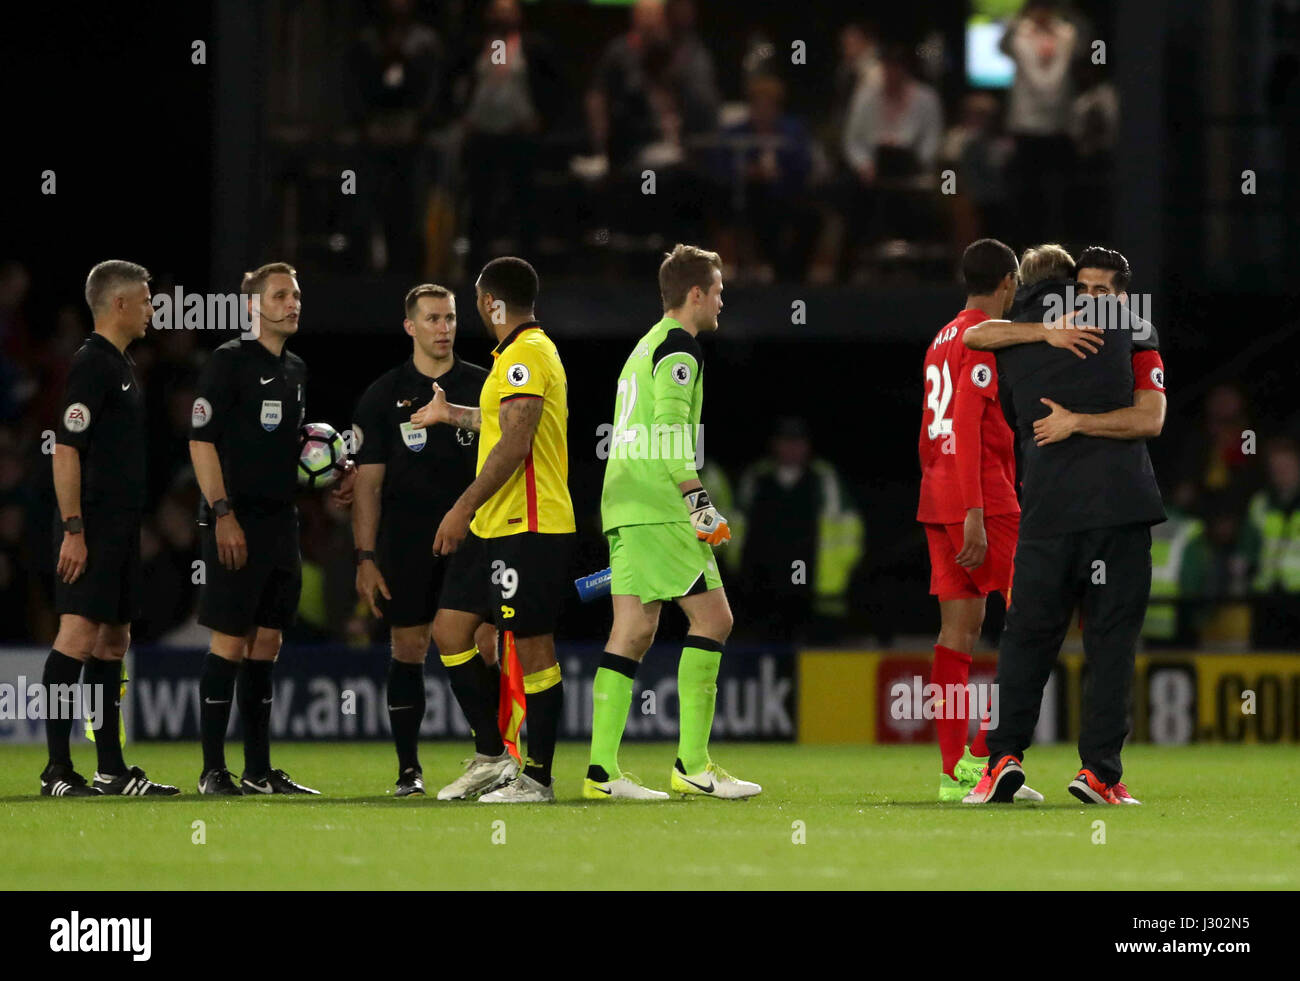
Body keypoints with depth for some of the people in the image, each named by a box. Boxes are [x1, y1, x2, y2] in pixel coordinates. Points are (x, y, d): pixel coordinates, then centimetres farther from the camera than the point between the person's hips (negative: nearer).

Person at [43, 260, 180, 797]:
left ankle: (112, 768, 15)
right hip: (93, 528, -10)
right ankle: (57, 769, -15)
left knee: (113, 641, 11)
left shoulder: (122, 366, 19)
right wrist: (73, 529, -22)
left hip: (121, 526, 10)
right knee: (79, 635, -13)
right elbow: (66, 450, -18)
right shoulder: (92, 364, -11)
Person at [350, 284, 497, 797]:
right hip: (407, 539, 0)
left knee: (480, 648, -7)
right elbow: (368, 482, 2)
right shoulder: (384, 395, 4)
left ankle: (492, 756, 0)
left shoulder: (484, 387, 7)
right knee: (409, 647, 2)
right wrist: (366, 558, -4)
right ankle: (408, 769, 8)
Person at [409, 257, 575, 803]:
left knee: (531, 647, -5)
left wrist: (464, 507, -21)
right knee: (450, 630, 8)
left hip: (529, 527, -10)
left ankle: (537, 777, 0)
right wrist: (450, 414, 50)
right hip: (494, 527, 10)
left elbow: (515, 443, -22)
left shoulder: (526, 354, -13)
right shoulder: (515, 354, 19)